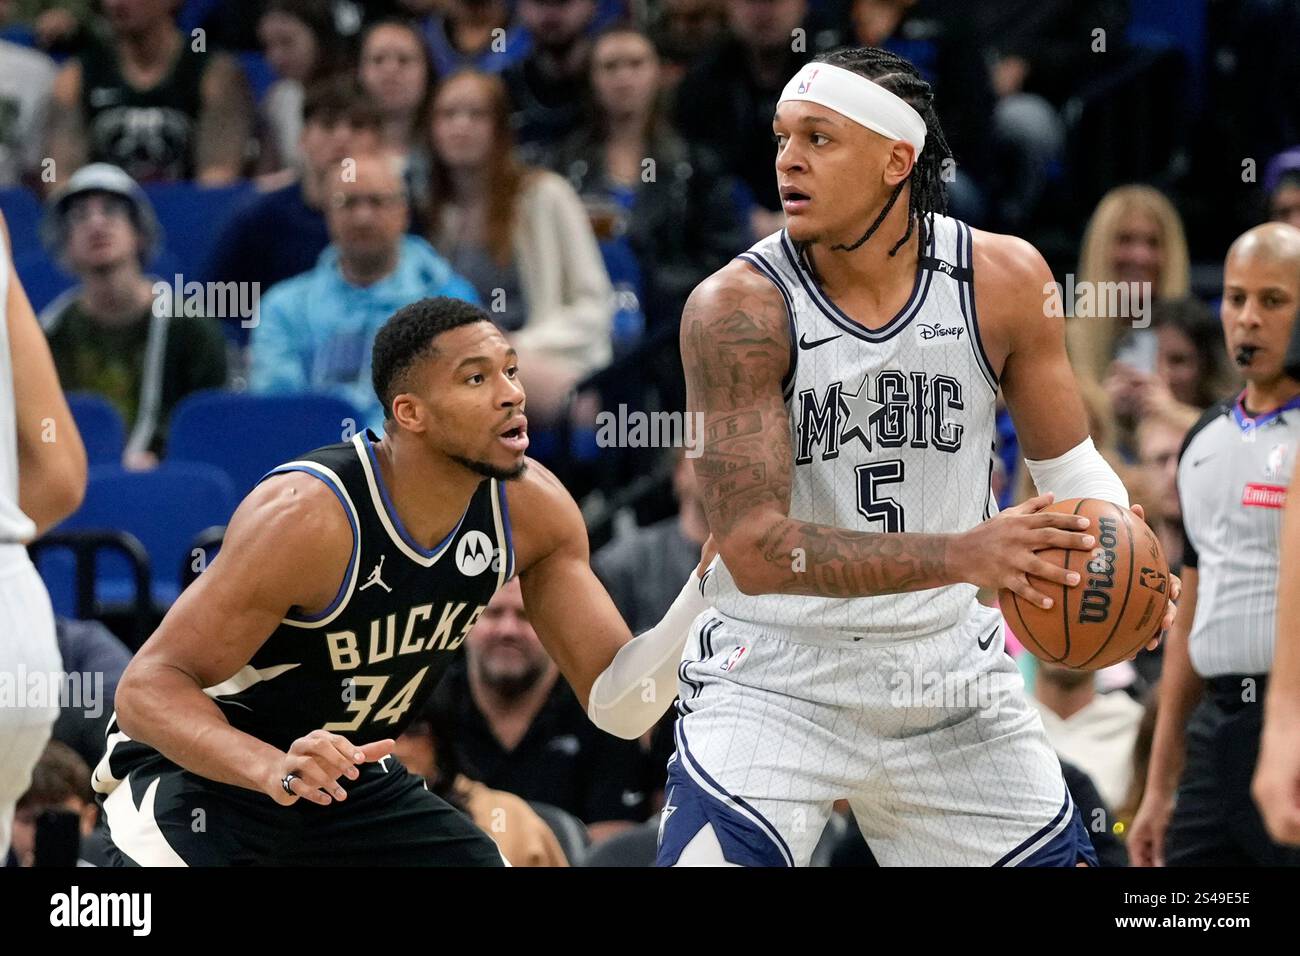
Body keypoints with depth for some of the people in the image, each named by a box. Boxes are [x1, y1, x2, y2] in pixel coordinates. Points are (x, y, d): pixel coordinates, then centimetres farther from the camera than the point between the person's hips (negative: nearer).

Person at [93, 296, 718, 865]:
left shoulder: (531, 508, -11)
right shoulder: (309, 515, -30)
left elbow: (618, 705, -5)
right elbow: (148, 686, -30)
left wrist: (705, 588, -23)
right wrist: (272, 768, -48)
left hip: (352, 778, 7)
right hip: (200, 769, -7)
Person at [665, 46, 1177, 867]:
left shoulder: (1005, 279, -8)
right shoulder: (737, 309, -19)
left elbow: (1069, 465, 5)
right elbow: (755, 549, -25)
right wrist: (962, 556, -36)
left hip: (950, 671, 4)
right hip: (778, 676, -3)